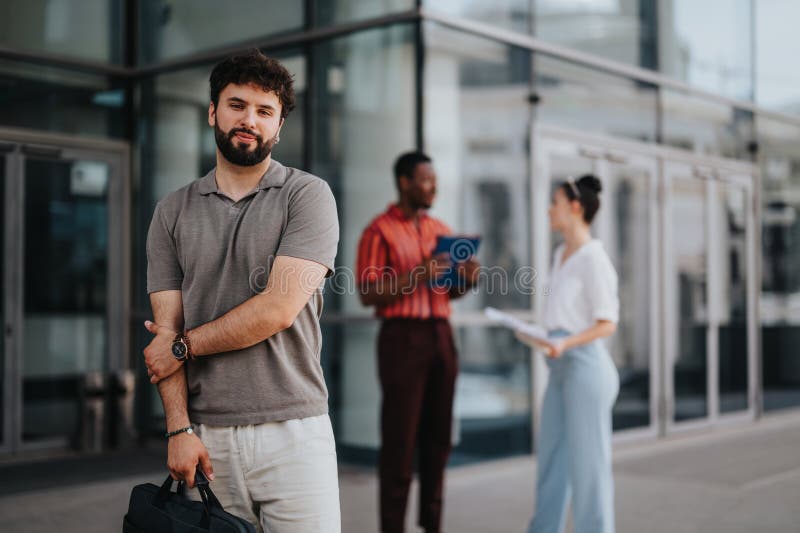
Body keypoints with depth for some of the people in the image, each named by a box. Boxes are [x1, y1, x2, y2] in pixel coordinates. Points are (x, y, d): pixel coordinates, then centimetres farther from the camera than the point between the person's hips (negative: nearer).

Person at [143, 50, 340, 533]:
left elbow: (279, 309, -11)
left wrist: (184, 345, -2)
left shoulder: (308, 195, -1)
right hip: (206, 437, 3)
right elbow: (167, 325, 4)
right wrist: (180, 429, -6)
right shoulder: (173, 212, 10)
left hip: (293, 433, -2)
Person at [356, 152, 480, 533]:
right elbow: (368, 295, -11)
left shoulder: (441, 231, 15)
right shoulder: (380, 231, -3)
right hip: (402, 337, -6)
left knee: (438, 436, 8)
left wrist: (467, 277, -2)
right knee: (399, 437, -4)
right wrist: (417, 276, -21)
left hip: (441, 335, 6)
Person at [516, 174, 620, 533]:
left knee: (588, 461, 0)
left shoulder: (593, 258, -13)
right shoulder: (562, 255, 12)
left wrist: (565, 344, -26)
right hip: (562, 368, 9)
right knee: (550, 454, 15)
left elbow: (607, 323, -15)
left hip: (586, 365, -9)